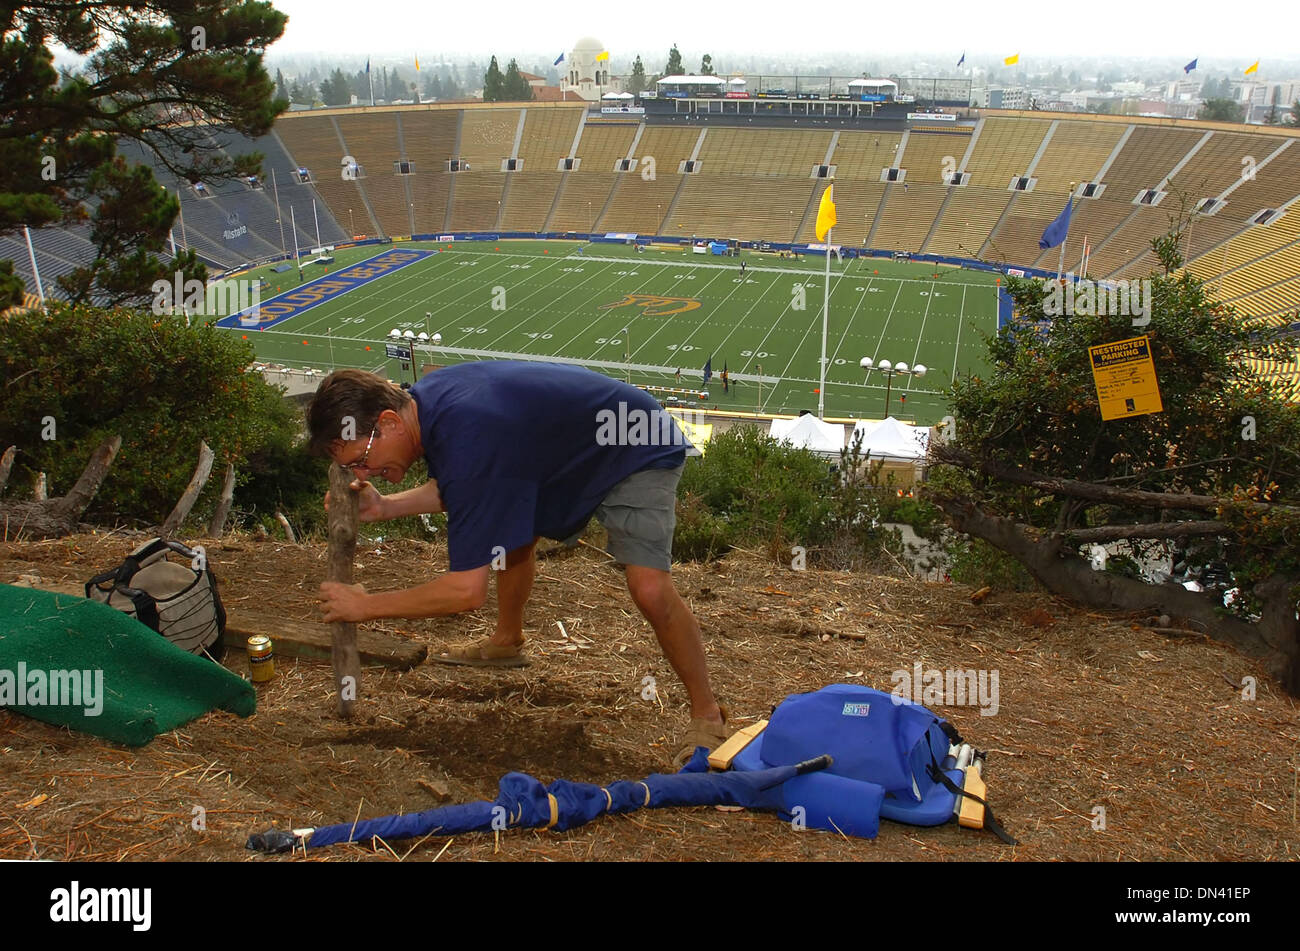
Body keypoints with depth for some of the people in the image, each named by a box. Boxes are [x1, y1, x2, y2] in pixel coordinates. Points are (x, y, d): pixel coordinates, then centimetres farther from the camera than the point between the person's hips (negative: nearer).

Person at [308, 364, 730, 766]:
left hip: (639, 453, -9)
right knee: (511, 530, 18)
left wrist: (366, 606, -23)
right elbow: (452, 487, 10)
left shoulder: (469, 439, -39)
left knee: (648, 587, -23)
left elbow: (467, 590, -35)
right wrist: (385, 507, -7)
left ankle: (707, 714, -3)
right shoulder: (420, 401, -10)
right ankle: (506, 643, 41)